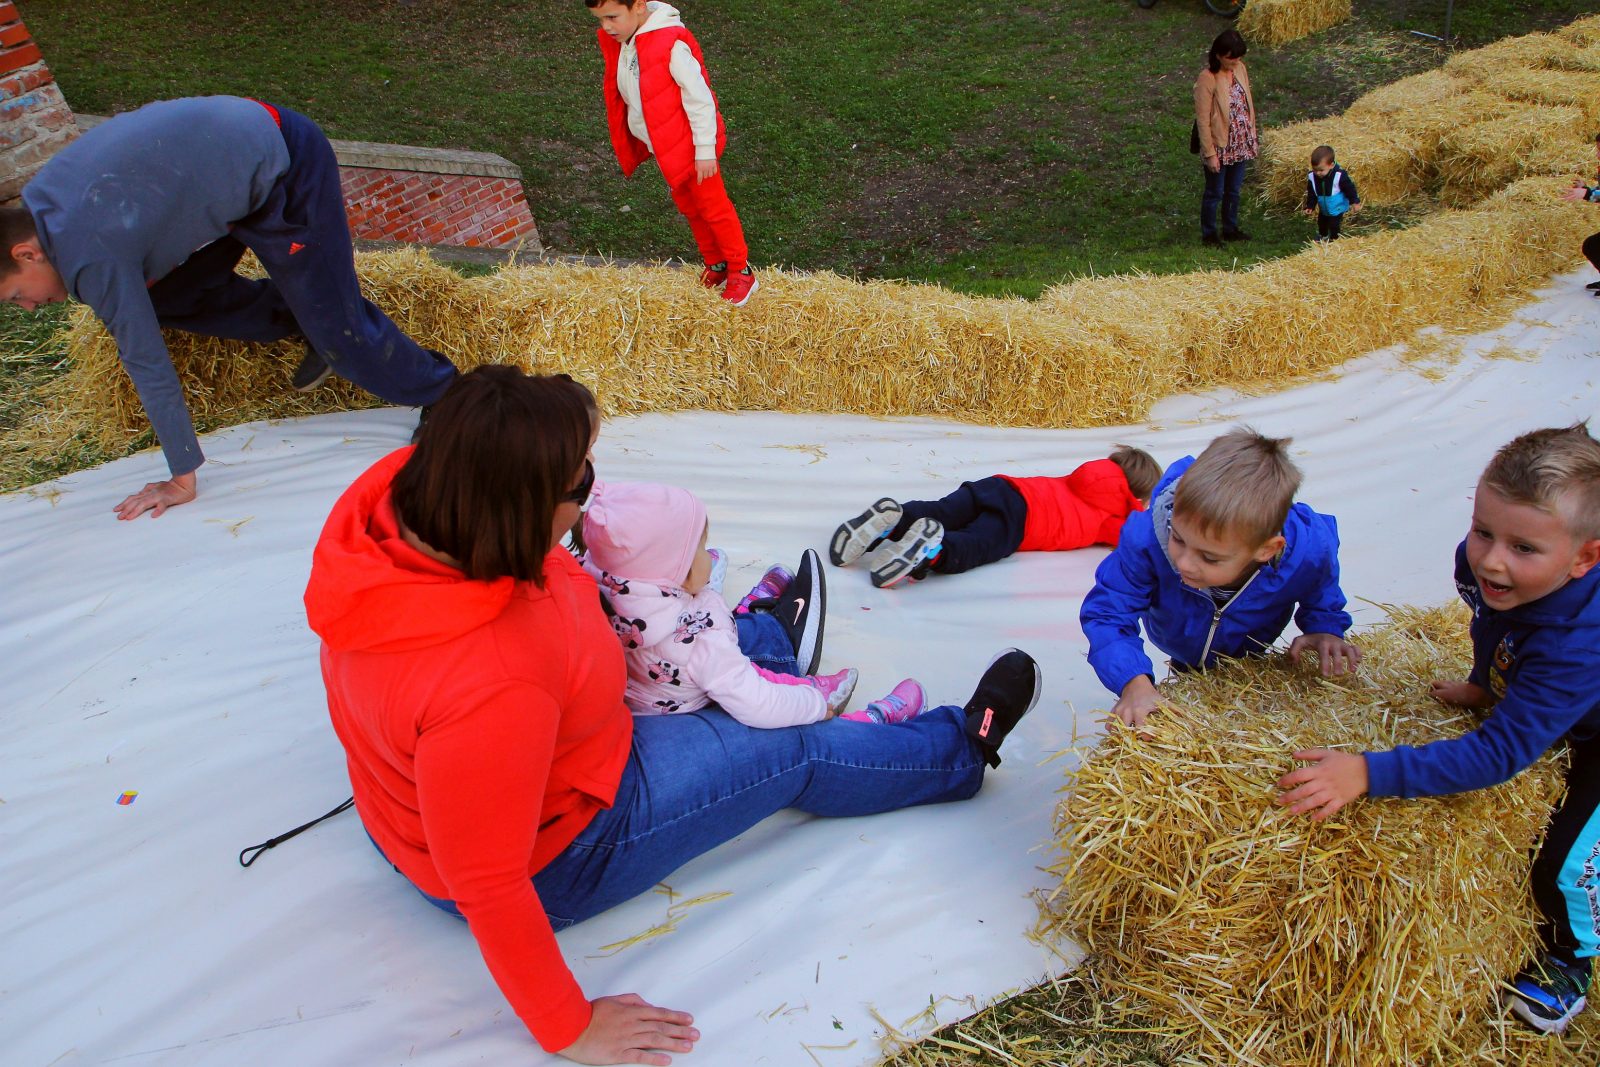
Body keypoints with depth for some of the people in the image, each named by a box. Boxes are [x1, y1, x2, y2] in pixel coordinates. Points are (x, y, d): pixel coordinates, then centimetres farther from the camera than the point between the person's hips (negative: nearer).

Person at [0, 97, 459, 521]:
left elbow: (147, 364, -21)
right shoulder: (41, 197, 1)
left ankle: (446, 397, 8)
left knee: (335, 326, -8)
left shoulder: (92, 256, -24)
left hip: (282, 165, -9)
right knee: (167, 298, 10)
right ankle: (298, 321, 18)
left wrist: (182, 480, -14)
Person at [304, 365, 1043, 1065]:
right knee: (796, 755, 7)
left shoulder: (387, 500, -23)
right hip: (551, 854, -7)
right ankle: (958, 753, 33)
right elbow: (485, 888, -31)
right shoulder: (489, 685, -44)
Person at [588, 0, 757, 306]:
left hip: (689, 146, -8)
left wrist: (705, 151, -21)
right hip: (663, 146, 8)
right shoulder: (618, 42, -1)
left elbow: (699, 97, -23)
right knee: (690, 209, 20)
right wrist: (633, 144, 17)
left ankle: (741, 272, 18)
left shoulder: (671, 43, -26)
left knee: (714, 208, 4)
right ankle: (716, 265, 36)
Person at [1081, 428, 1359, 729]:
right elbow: (1107, 614, -37)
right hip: (1176, 646, -1)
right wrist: (1134, 682, -52)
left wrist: (1325, 630, -30)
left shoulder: (1309, 554, -41)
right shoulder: (1146, 540, -48)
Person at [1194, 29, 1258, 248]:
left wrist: (1252, 135, 12)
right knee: (1215, 192, 9)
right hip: (1220, 147, -6)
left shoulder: (1240, 69, -1)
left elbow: (1248, 103, 10)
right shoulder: (1207, 79, -22)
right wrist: (1210, 154, -19)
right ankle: (1209, 234, 26)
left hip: (1240, 144, 7)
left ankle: (1231, 228, 36)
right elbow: (1203, 120, -20)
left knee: (1234, 189, 20)